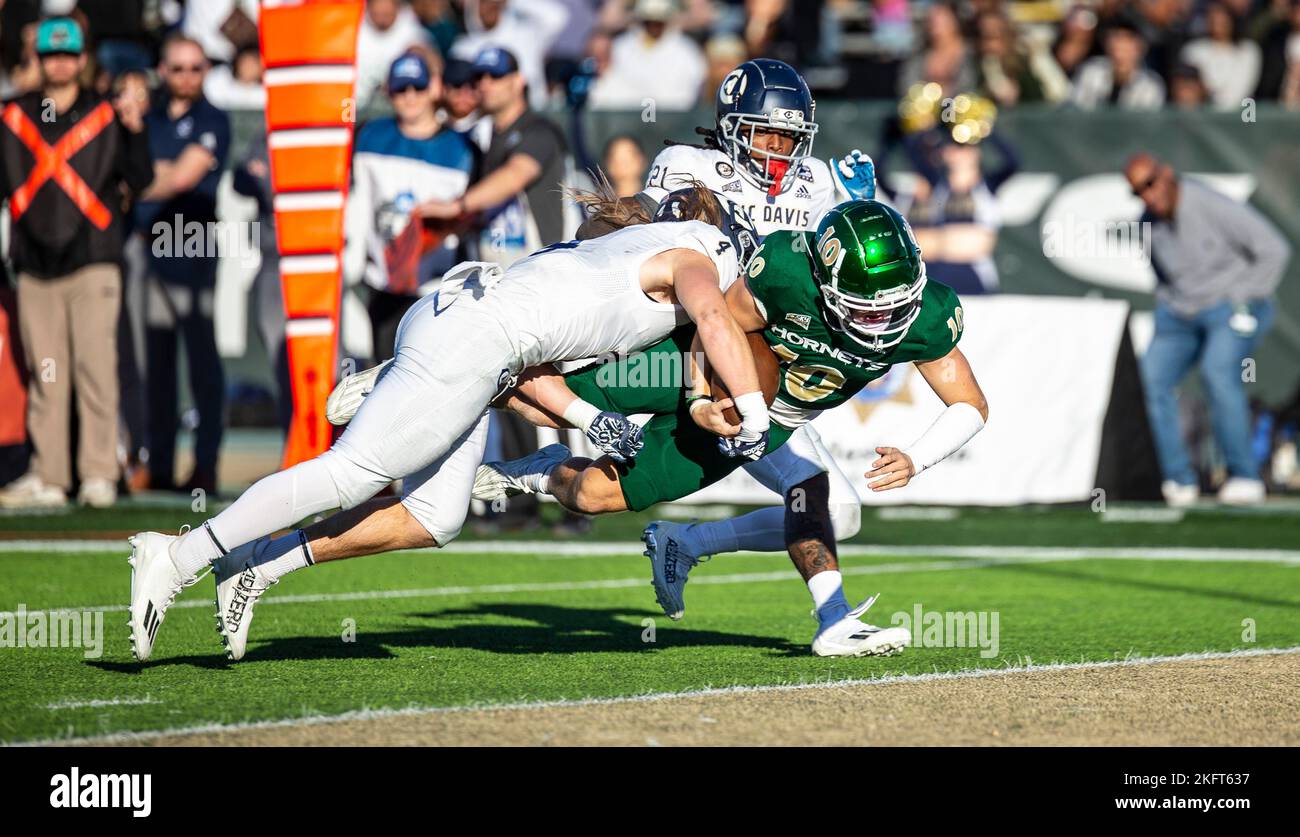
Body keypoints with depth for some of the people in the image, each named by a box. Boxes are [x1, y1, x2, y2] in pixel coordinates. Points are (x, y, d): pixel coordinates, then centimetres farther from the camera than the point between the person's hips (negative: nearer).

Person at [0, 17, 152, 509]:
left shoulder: (107, 118, 7)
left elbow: (139, 180, 0)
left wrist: (134, 132, -14)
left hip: (92, 263, -2)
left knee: (95, 367, -9)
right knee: (44, 376, 3)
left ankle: (99, 474, -8)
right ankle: (47, 477, 5)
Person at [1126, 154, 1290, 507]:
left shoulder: (1213, 206, -20)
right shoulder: (1148, 223, 1)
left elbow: (1275, 249, -16)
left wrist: (1244, 304, -14)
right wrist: (1168, 310, 8)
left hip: (1232, 308, -6)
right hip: (1180, 315, 6)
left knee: (1218, 372, -32)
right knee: (1151, 380, -16)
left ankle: (1245, 477, -23)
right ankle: (1180, 481, -12)